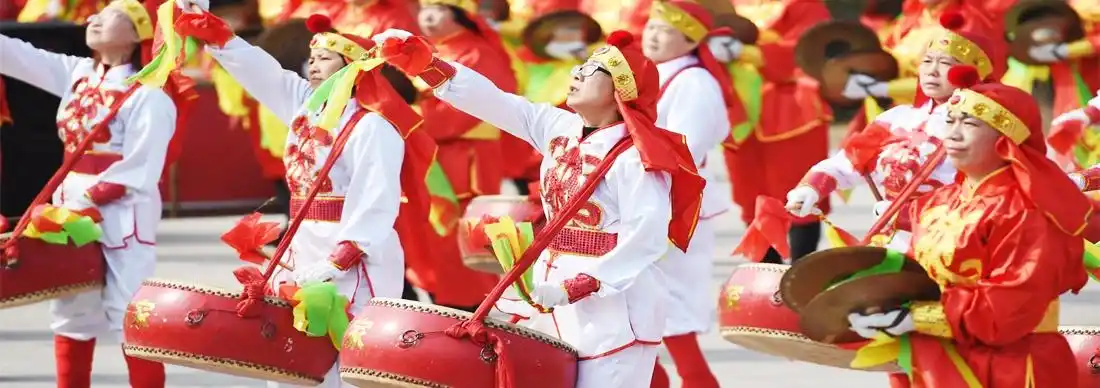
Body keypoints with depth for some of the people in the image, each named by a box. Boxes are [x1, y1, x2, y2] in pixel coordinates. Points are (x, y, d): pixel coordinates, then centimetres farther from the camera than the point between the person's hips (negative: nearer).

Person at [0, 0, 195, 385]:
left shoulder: (148, 94, -12)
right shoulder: (77, 74, 10)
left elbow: (138, 172, -17)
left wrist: (89, 201, -19)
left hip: (122, 219, -8)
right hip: (72, 212, 8)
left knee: (132, 318, -8)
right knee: (71, 313, 14)